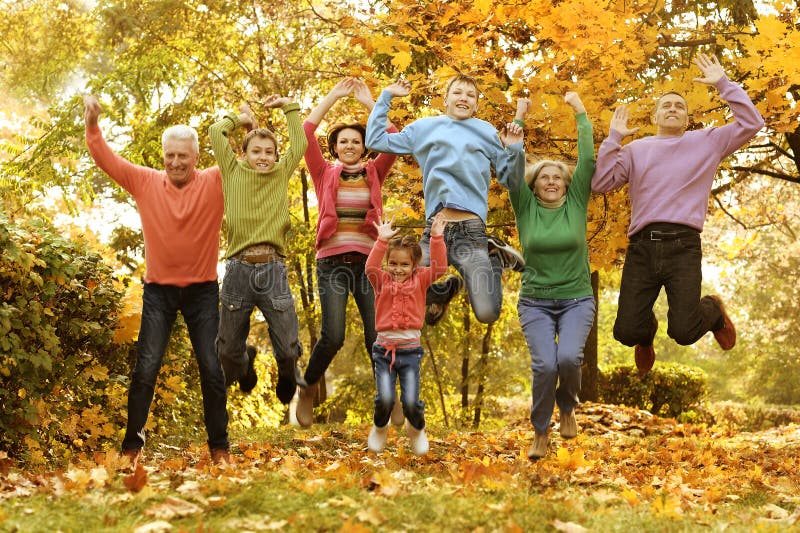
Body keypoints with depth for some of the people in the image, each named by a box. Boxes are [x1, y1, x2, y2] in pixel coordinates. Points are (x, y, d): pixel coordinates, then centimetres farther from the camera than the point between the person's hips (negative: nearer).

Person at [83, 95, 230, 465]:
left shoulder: (215, 183, -5)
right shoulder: (145, 183, -2)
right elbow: (107, 160, -5)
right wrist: (92, 125, -19)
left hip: (203, 290, 0)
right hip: (159, 291, 0)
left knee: (213, 370, 4)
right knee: (146, 368, -2)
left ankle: (219, 447, 14)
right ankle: (131, 446, 6)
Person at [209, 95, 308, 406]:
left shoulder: (281, 174, 12)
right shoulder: (234, 173, 9)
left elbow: (299, 143, 15)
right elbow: (216, 132, 9)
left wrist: (288, 107, 20)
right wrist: (240, 118, 23)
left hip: (273, 269, 0)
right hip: (238, 269, 0)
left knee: (288, 350, 1)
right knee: (228, 350, 9)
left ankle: (287, 373, 37)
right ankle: (246, 364, 45)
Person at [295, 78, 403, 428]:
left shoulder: (373, 173, 10)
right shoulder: (325, 174, 8)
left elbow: (394, 137, -2)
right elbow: (305, 132, -2)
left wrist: (368, 101, 2)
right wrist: (333, 96, 1)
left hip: (368, 260, 1)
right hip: (333, 261, -1)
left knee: (376, 336, -4)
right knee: (333, 337, -13)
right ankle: (307, 390, 12)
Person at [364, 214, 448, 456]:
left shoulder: (420, 280, 5)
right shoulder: (382, 280, 5)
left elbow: (439, 267, -10)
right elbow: (370, 267, -15)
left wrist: (437, 238, -17)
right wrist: (382, 241, -23)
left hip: (410, 349, 0)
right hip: (383, 349, 0)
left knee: (411, 402, -8)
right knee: (385, 398, -13)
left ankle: (416, 429, 27)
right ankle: (380, 427, 22)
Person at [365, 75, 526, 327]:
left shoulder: (487, 132, 16)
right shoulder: (424, 128, 18)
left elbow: (509, 179, 17)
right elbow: (376, 140, 17)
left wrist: (515, 150, -1)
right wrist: (386, 97, 16)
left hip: (471, 231, -2)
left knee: (487, 314, -12)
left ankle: (495, 260, 17)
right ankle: (445, 289, 24)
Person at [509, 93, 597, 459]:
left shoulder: (576, 203, 3)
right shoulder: (526, 208, 1)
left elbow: (587, 159, -4)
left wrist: (580, 112, -2)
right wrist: (519, 117, -3)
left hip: (577, 300, 0)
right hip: (535, 302, 0)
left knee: (569, 357, -25)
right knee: (545, 365, -19)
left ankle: (567, 408, 9)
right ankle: (540, 432, 6)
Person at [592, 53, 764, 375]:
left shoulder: (707, 142, 17)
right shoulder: (636, 149, 19)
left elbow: (751, 122, 7)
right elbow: (600, 184, 10)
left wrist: (723, 84, 4)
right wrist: (614, 138, 4)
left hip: (683, 245, -2)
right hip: (642, 246, 2)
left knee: (684, 331, -15)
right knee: (626, 332, -7)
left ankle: (713, 311, 22)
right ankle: (647, 329, 33)